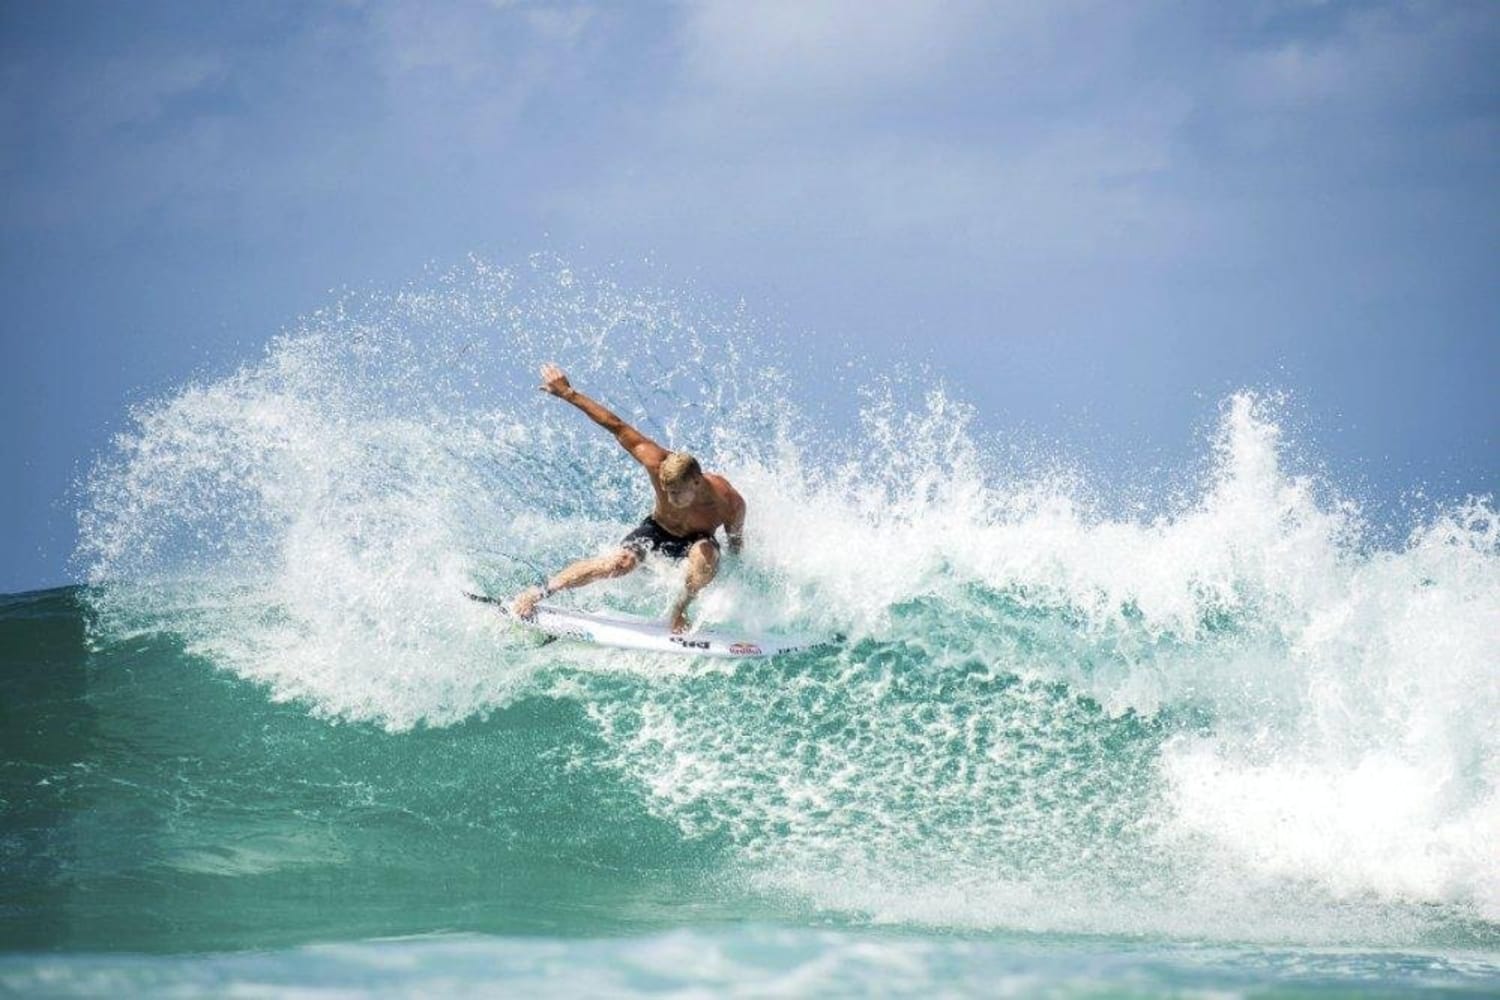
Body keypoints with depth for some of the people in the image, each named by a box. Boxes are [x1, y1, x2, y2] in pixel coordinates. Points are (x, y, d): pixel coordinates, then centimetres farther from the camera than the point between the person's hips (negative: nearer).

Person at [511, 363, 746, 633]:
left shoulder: (730, 503, -33)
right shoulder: (659, 465, -33)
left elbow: (736, 544, -13)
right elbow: (617, 427, -25)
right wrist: (569, 394, -21)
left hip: (696, 541, -1)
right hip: (656, 530, 1)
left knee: (706, 555, -38)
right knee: (622, 561, -28)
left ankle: (678, 610, -12)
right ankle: (537, 593, -17)